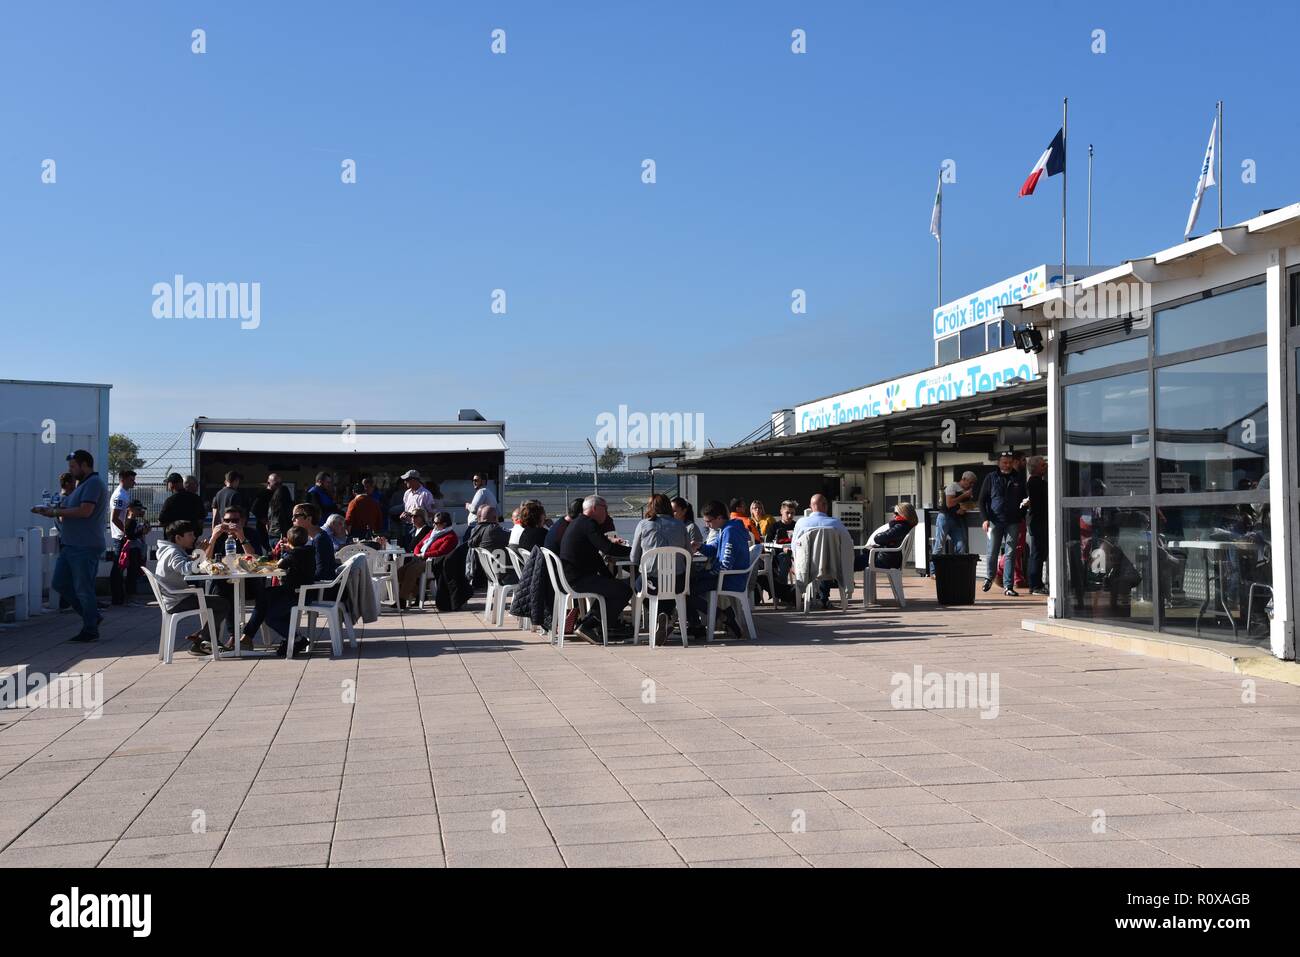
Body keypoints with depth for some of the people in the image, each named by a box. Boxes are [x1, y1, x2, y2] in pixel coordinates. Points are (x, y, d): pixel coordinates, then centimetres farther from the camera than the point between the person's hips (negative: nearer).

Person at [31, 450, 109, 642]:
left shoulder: (94, 483, -12)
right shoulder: (83, 484, 21)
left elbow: (85, 511, -23)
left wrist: (56, 512, -14)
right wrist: (52, 511, 8)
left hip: (85, 547, -10)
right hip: (71, 545, 10)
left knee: (83, 589, -3)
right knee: (59, 583, 12)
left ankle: (90, 630, 7)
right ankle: (92, 616, 20)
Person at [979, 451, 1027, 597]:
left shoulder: (1018, 479, 9)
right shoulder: (991, 478, 4)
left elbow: (1023, 500, 16)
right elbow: (982, 500, 3)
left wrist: (1021, 518, 3)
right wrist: (985, 518, -7)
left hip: (1013, 523, 1)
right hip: (995, 521, -1)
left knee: (1010, 554, -2)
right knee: (993, 553, 5)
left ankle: (1008, 586, 0)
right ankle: (989, 577, 28)